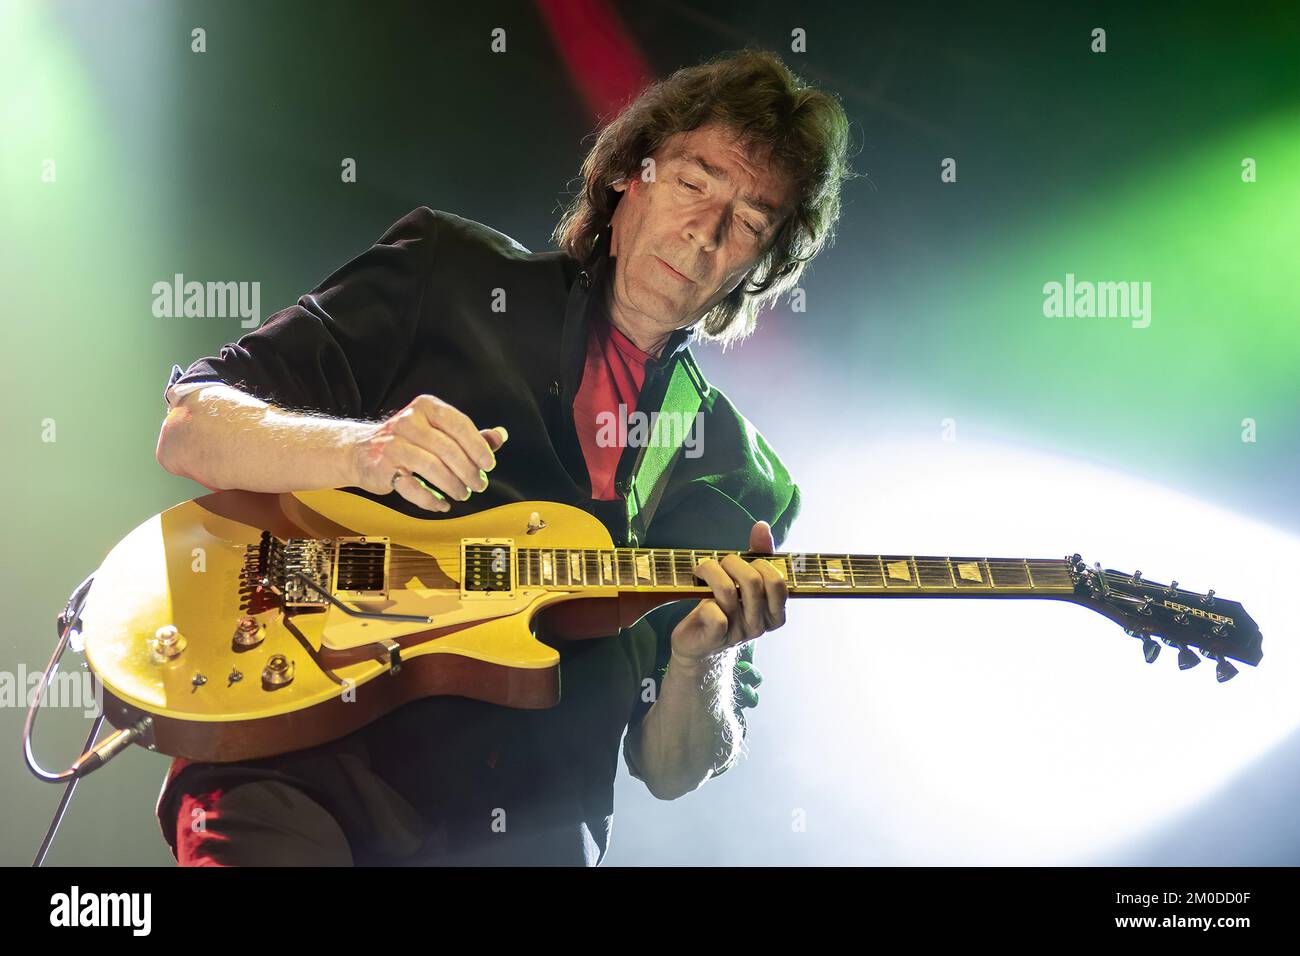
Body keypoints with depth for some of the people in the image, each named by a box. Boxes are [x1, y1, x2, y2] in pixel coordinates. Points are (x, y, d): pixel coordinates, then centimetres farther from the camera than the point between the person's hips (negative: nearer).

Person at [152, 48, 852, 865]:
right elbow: (186, 429, 1)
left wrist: (704, 660, -10)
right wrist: (359, 449, -18)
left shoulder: (743, 483, 12)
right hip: (299, 766, -3)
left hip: (523, 834, 3)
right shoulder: (447, 275, 7)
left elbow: (671, 769, 11)